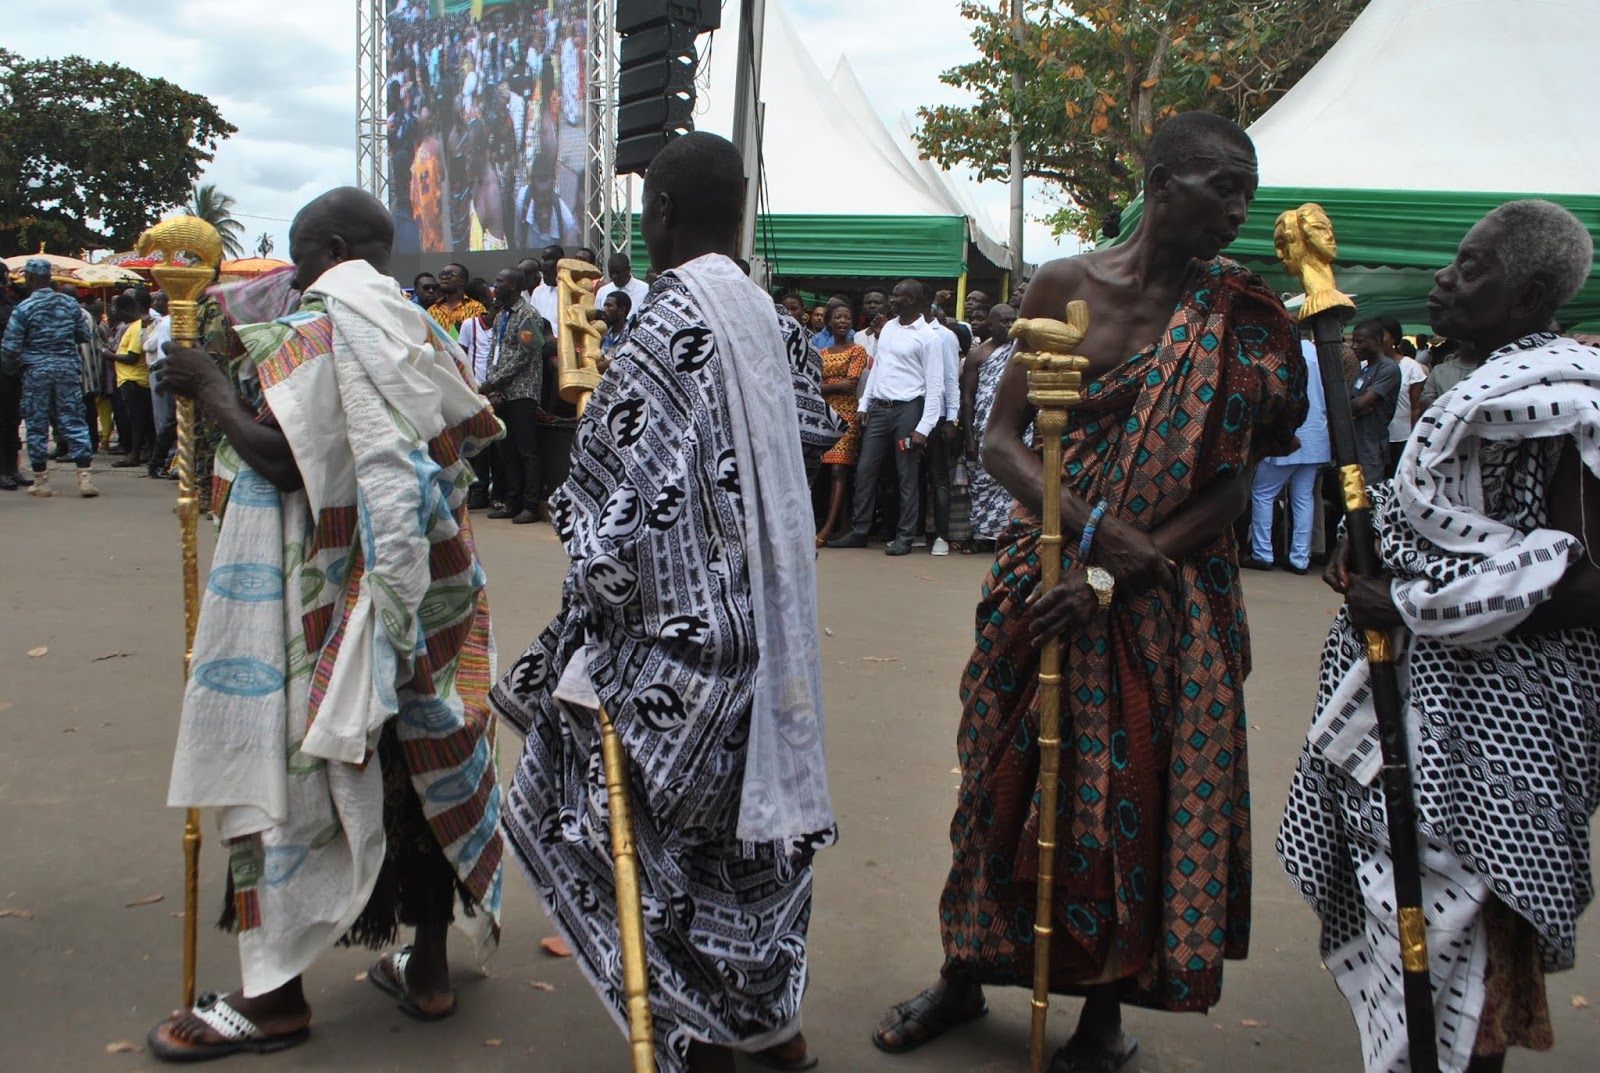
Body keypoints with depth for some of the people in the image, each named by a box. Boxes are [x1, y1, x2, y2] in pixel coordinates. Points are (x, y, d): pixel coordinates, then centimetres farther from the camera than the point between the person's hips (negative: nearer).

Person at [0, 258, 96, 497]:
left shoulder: (23, 308, -7)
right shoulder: (69, 304, 3)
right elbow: (85, 335, 9)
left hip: (36, 371, -2)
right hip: (68, 368, 2)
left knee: (36, 425, 7)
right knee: (74, 422, 3)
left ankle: (41, 481, 11)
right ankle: (86, 478, -5)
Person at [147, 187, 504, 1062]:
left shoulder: (312, 330, -10)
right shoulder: (420, 334, 11)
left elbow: (284, 459, -18)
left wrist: (211, 388, -5)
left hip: (331, 603, -7)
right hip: (429, 588, 7)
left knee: (293, 765, 2)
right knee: (422, 755, 12)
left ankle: (276, 995, 10)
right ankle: (428, 967, 23)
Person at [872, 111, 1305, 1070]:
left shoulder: (1243, 319, -4)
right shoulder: (1066, 286, -2)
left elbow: (1232, 487, -9)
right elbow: (1003, 441, -5)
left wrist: (1115, 574, -18)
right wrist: (1099, 527, -19)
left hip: (1168, 600, -1)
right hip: (1049, 575, 1)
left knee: (1138, 794, 6)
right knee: (1010, 773, 11)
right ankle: (966, 974, 33)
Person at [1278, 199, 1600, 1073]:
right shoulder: (1485, 386, 12)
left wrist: (1411, 606, -21)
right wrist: (1369, 554, 7)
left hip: (1488, 712, -9)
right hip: (1436, 695, 9)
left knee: (1452, 917, -1)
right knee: (1428, 908, 17)